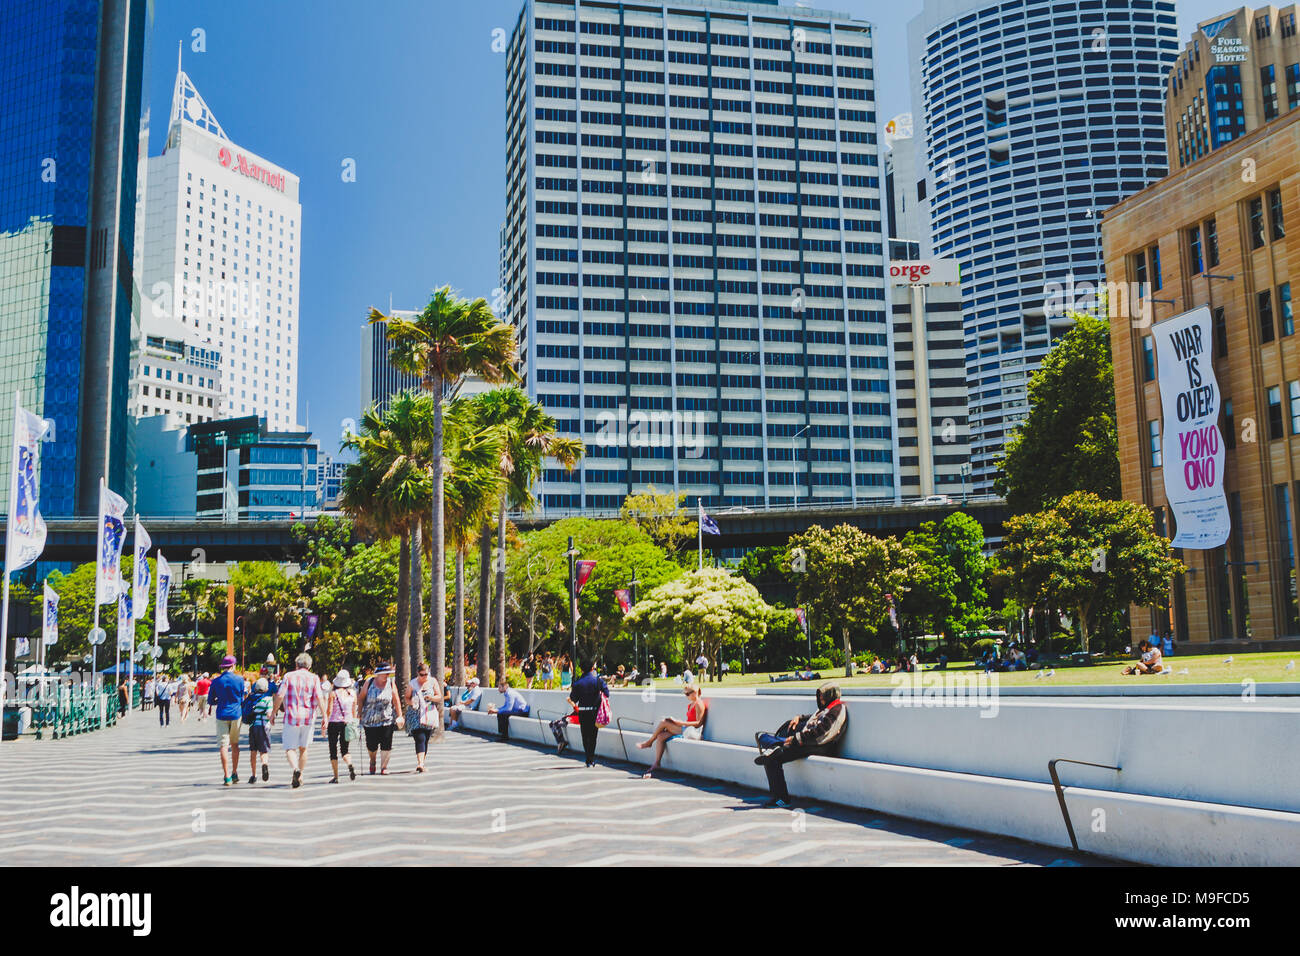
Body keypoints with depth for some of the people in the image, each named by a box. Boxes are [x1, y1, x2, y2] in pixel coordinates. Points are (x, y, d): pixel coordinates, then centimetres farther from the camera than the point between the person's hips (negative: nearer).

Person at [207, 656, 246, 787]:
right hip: (236, 714, 1)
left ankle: (227, 776, -7)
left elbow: (210, 700, 4)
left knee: (223, 746, -1)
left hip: (222, 715, -1)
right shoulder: (239, 680, -2)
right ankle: (235, 773, 19)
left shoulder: (216, 681, -3)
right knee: (235, 744, 15)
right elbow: (242, 699, 7)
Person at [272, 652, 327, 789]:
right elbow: (319, 698, -6)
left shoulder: (288, 676, 1)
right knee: (303, 748, 16)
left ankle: (295, 769, -26)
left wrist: (273, 713, 4)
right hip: (308, 717, 2)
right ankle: (300, 777, 21)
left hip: (292, 717, -2)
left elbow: (280, 696, -5)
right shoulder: (314, 678, 3)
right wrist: (324, 716, -5)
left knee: (290, 748, 1)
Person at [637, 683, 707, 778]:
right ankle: (655, 765, -10)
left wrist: (681, 723, -19)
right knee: (660, 736, -9)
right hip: (685, 730, 9)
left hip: (693, 732, -9)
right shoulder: (690, 705, 20)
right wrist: (677, 722, 6)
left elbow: (699, 723, -16)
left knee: (664, 722, -15)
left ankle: (649, 742, 6)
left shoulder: (699, 704, -9)